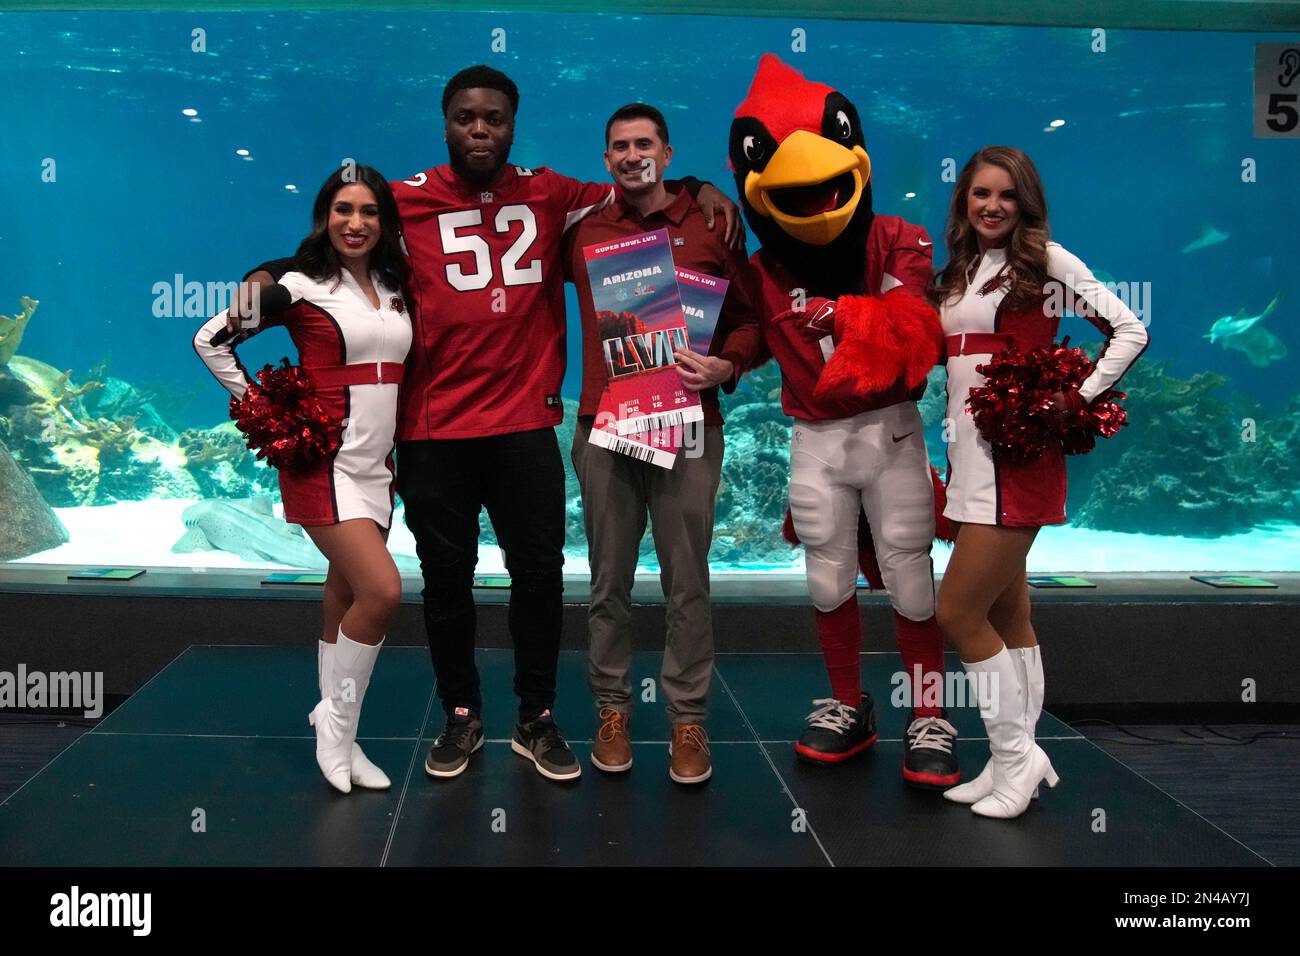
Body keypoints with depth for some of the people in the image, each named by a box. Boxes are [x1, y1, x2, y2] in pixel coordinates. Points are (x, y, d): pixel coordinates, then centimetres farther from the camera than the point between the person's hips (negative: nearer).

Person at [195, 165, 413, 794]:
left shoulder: (395, 291, 10)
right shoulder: (301, 287, -6)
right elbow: (210, 340, -2)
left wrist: (399, 431, 8)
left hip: (377, 466, 6)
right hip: (324, 463, -6)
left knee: (346, 596, 12)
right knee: (382, 590, -16)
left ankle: (336, 738, 24)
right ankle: (337, 719, 5)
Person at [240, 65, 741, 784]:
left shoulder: (549, 196, 6)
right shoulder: (405, 202, 0)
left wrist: (697, 191, 5)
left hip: (526, 427, 1)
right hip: (433, 432, -1)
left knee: (540, 575, 7)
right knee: (446, 580, 11)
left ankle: (536, 721, 26)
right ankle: (461, 717, 31)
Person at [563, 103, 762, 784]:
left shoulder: (711, 227, 6)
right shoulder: (583, 232, 10)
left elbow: (747, 316, 8)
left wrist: (725, 366, -10)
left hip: (688, 425, -1)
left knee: (687, 581, 2)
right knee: (609, 580, 8)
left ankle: (688, 718, 13)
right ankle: (611, 707, 21)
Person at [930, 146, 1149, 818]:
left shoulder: (1044, 260, -3)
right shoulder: (960, 271, 15)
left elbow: (1131, 330, -5)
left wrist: (1078, 399, -12)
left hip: (1017, 455, -7)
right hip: (968, 454, 7)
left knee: (957, 614, -8)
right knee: (1006, 618, 12)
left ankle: (1014, 756, 7)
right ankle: (1019, 758, 21)